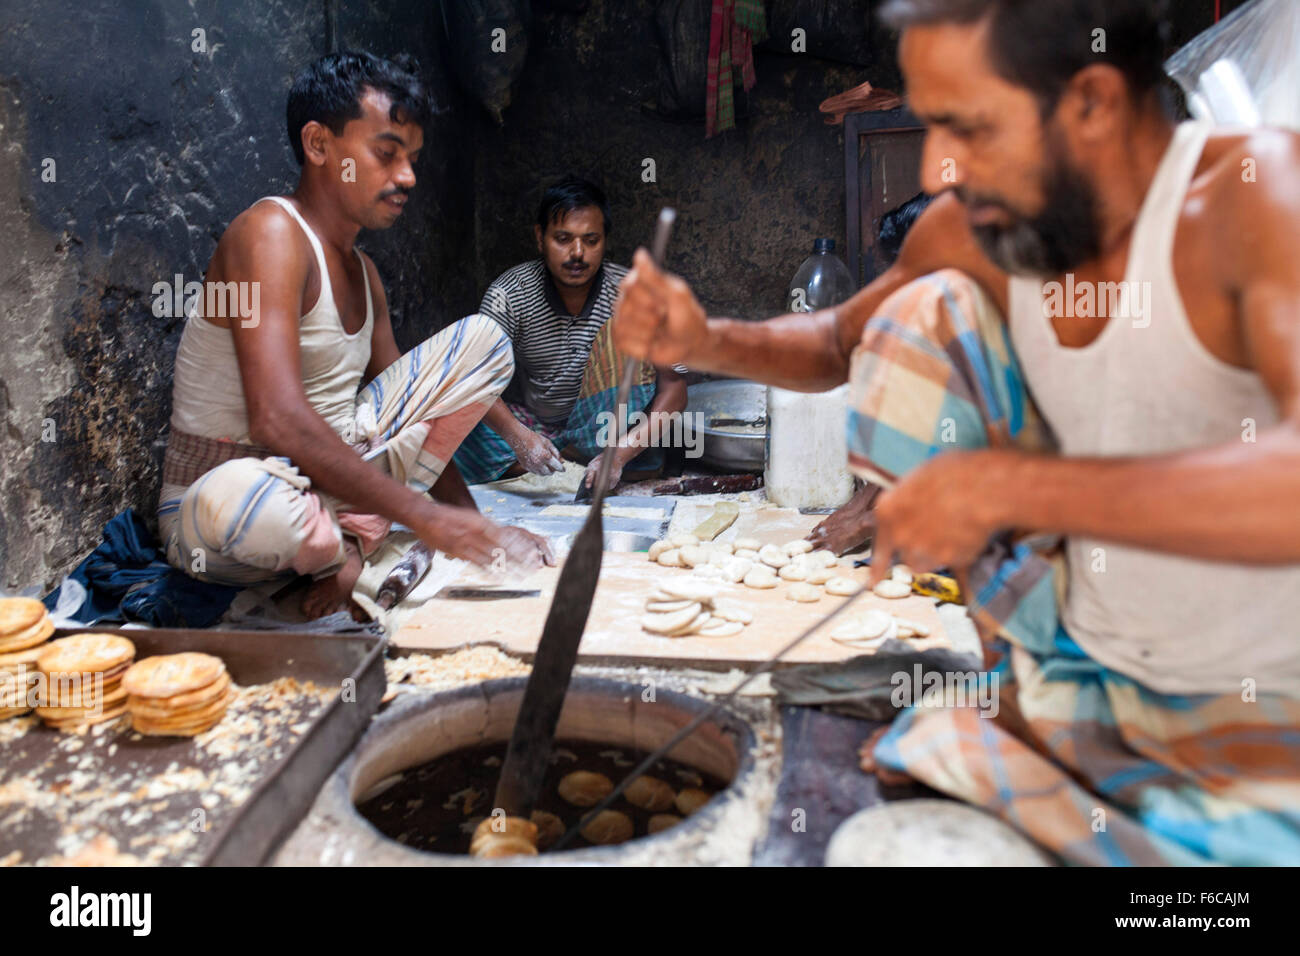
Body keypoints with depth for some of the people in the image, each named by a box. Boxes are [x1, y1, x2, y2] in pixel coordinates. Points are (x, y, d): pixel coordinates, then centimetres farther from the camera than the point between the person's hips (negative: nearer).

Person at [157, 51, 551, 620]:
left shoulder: (362, 273, 10)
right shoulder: (269, 233, -18)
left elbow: (411, 409, 13)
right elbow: (277, 420, -31)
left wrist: (476, 528, 5)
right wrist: (421, 515, -29)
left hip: (329, 481, 8)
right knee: (247, 498, -46)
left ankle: (356, 535, -9)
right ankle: (334, 550, -6)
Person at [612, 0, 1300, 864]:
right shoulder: (973, 231, -7)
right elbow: (840, 340, 10)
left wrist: (1004, 485, -38)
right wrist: (706, 342, -8)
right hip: (1086, 652, 6)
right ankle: (1021, 682, 4)